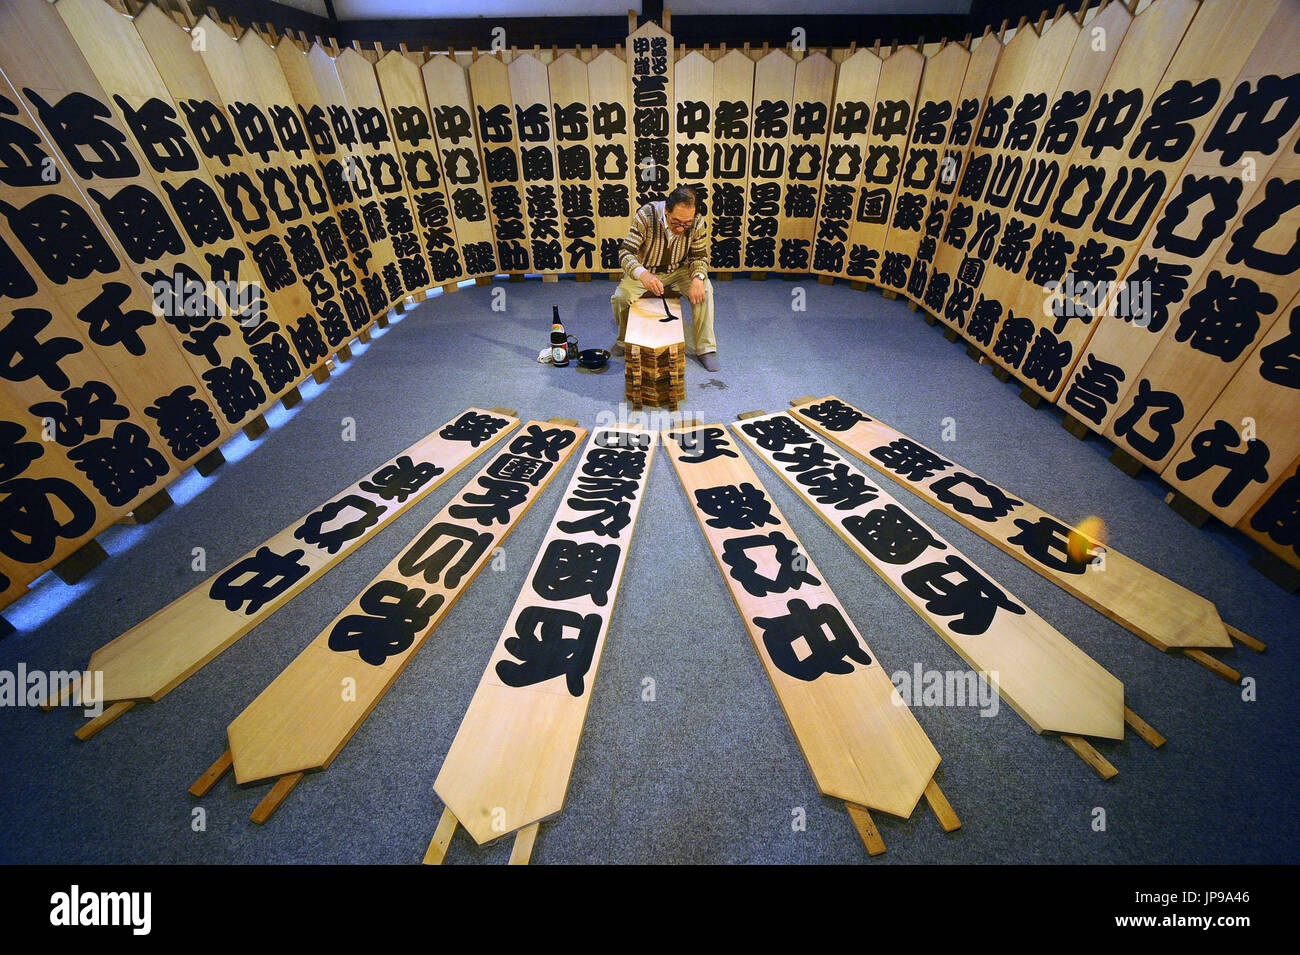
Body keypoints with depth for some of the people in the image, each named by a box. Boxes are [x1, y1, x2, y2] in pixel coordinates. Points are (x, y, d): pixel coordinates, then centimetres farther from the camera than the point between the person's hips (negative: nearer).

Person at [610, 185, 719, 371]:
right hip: (644, 272, -1)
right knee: (619, 298, -24)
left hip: (678, 271, 1)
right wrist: (643, 274, -50)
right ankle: (624, 340, 7)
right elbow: (626, 253, -29)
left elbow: (699, 256, -5)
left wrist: (697, 278, -29)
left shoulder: (698, 223, -19)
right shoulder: (645, 216, -27)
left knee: (704, 289, -24)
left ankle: (706, 348, -13)